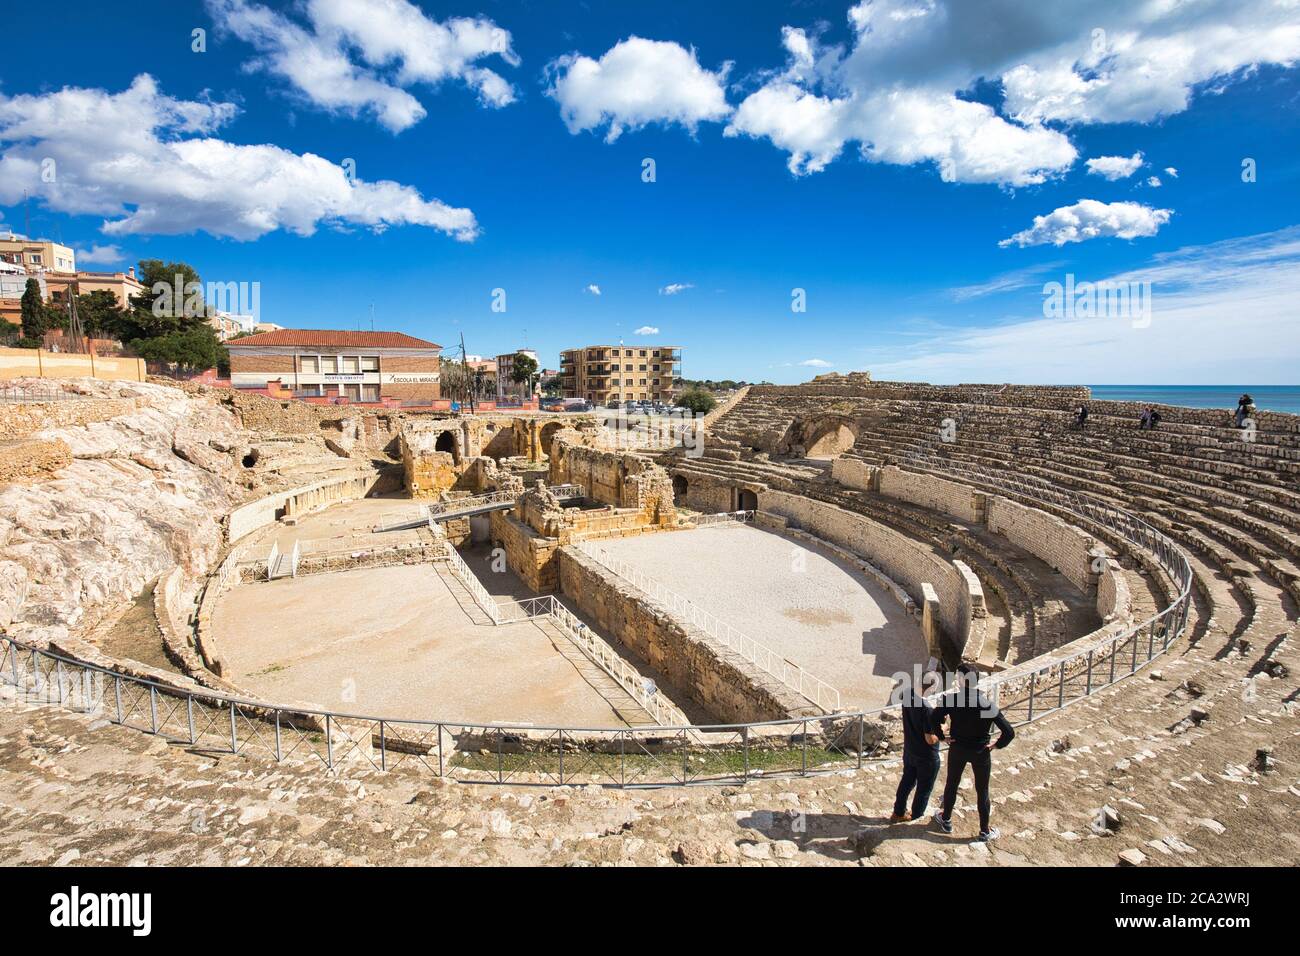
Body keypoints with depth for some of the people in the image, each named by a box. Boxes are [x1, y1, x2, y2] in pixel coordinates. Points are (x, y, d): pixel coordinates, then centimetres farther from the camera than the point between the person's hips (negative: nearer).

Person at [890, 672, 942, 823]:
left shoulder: (908, 693, -13)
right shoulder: (927, 709, -35)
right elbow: (931, 740, -26)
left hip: (909, 751, 6)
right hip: (927, 757, -6)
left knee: (907, 781, 25)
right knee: (924, 788, 18)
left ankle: (898, 813, 39)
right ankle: (916, 817, 37)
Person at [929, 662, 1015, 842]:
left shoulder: (951, 699, -21)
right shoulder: (987, 704, -23)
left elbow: (934, 720, -21)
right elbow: (1009, 732, -24)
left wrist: (942, 736, -4)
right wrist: (997, 745, -7)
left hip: (957, 749, 1)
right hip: (981, 752, -1)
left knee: (951, 784, 21)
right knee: (982, 791, 17)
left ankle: (946, 820, 39)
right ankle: (984, 831, 32)